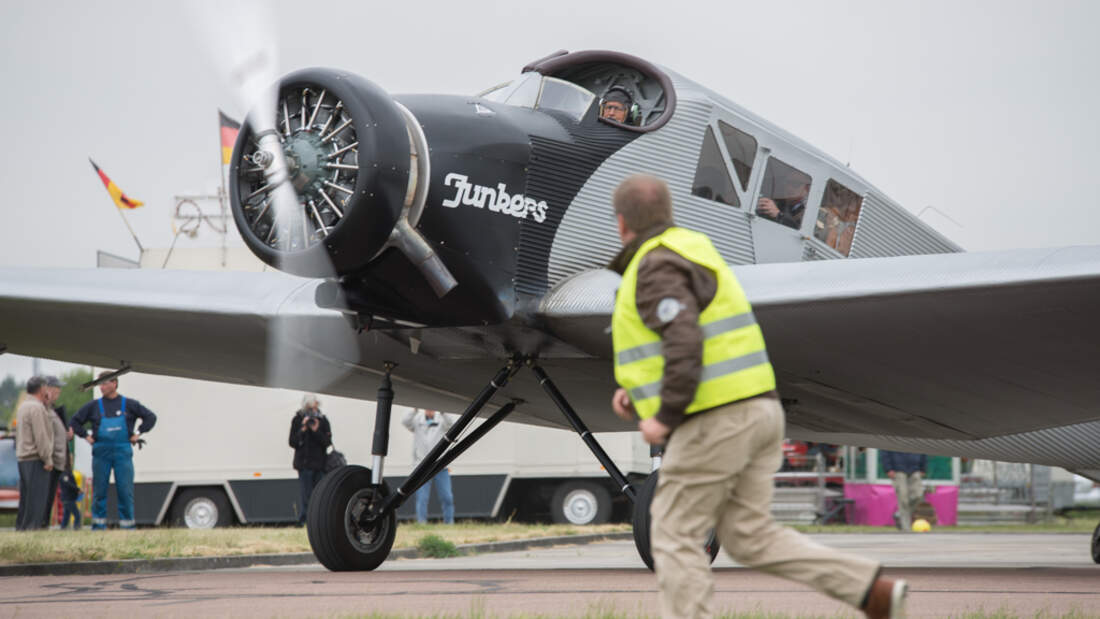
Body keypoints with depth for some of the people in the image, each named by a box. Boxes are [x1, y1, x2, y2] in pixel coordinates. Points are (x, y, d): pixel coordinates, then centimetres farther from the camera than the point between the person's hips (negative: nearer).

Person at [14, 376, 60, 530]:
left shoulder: (23, 406, 17)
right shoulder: (37, 407, -15)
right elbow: (41, 436, -19)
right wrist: (47, 459, -15)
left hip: (23, 458, 10)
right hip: (35, 460, -10)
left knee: (26, 499, 13)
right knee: (37, 499, -9)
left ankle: (20, 527, 16)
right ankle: (31, 527, -11)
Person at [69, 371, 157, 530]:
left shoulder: (129, 404, 6)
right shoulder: (93, 406, 7)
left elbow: (150, 417, 10)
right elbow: (74, 422, 13)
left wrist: (138, 434, 2)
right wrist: (86, 436, 3)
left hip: (123, 452, -1)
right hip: (101, 453, 1)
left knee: (125, 491, -2)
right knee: (99, 491, 2)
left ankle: (127, 526, 4)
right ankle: (98, 526, 7)